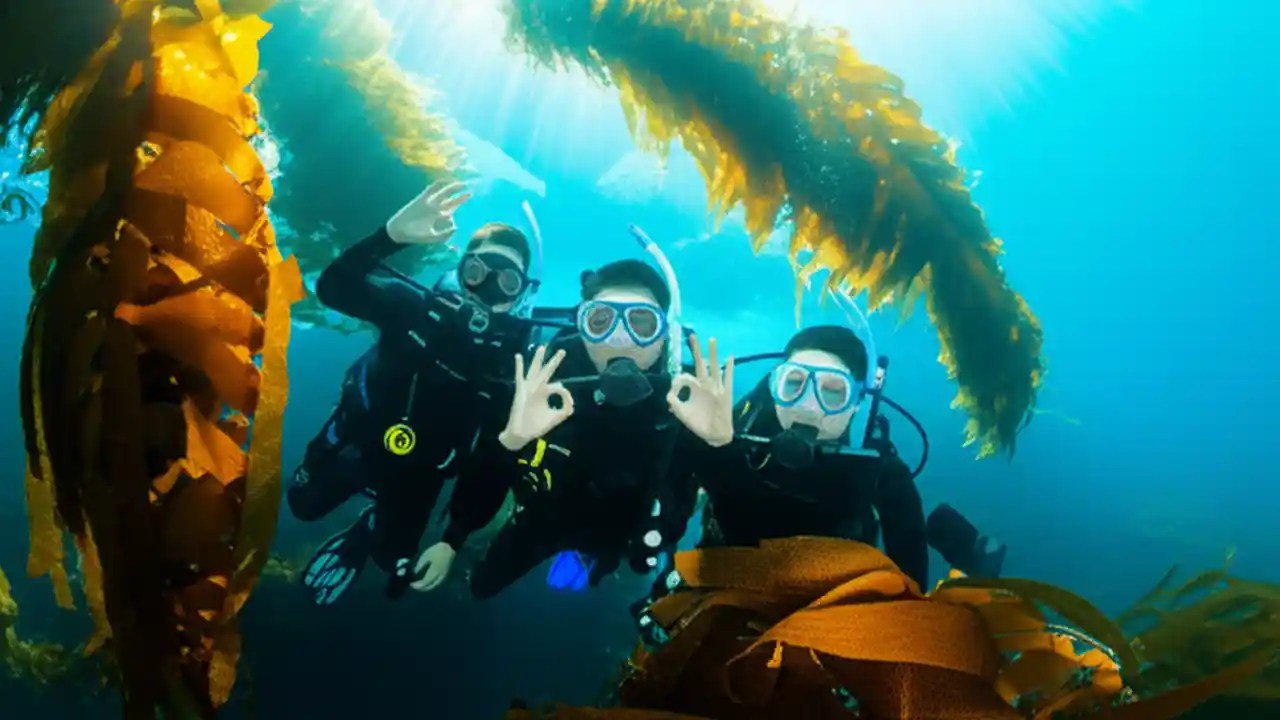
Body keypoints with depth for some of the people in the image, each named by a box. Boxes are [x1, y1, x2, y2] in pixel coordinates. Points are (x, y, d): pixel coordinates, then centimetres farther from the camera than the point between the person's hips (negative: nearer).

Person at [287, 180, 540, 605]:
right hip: (355, 440, 1)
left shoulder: (517, 366, -23)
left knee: (396, 577, 9)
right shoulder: (422, 307, -23)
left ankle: (369, 529, 41)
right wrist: (393, 233, -51)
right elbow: (332, 288, -36)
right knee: (304, 504, 20)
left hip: (418, 474, 0)